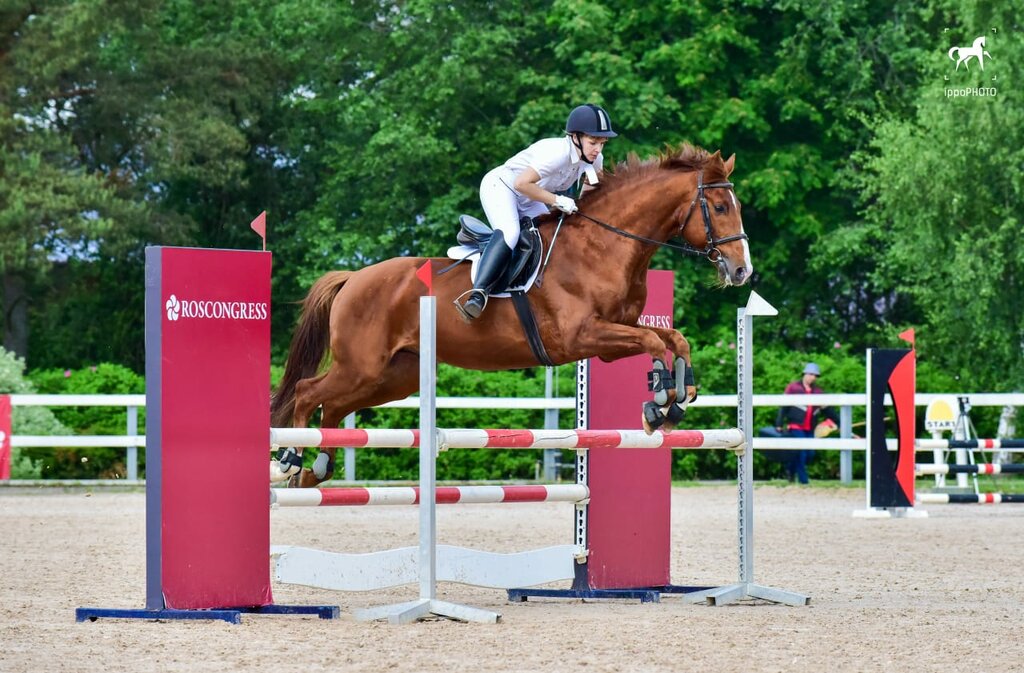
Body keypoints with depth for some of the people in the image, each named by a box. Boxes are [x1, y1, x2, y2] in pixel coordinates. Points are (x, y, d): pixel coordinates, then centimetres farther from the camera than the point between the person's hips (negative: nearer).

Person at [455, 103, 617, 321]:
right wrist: (557, 201, -32)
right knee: (509, 233, -31)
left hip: (528, 203, 10)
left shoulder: (595, 160, -9)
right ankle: (478, 296, -42)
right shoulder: (558, 152, -34)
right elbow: (522, 183, -37)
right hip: (500, 186, -10)